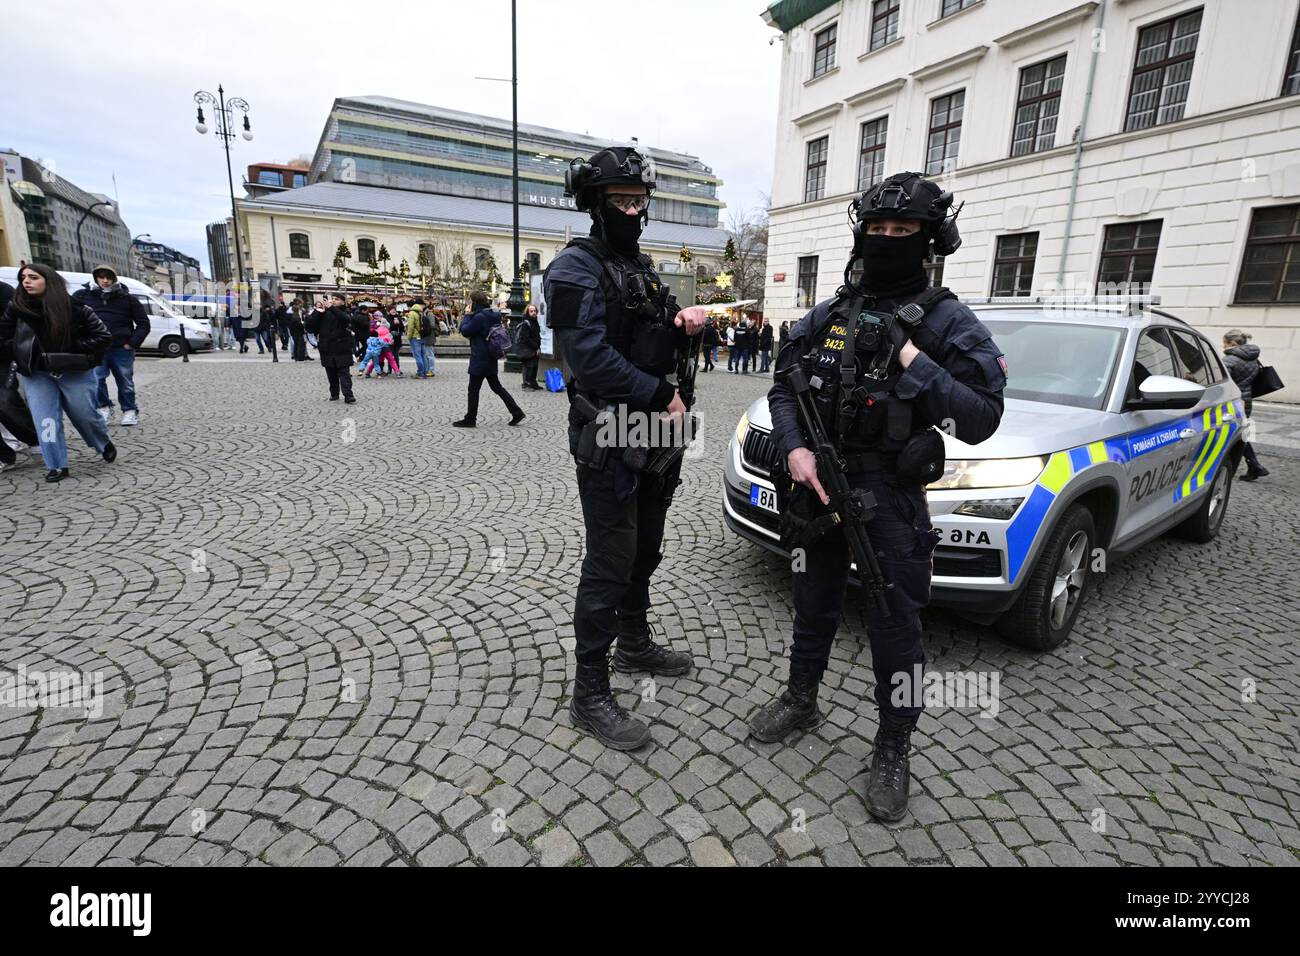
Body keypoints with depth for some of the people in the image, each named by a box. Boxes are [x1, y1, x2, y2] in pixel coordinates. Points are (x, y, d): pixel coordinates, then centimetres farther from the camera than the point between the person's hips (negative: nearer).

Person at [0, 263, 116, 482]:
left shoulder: (75, 308, -9)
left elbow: (103, 337, -8)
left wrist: (74, 350, -13)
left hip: (75, 373, -2)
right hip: (36, 374, 3)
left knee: (84, 415, 7)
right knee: (45, 421, -5)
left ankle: (105, 445, 35)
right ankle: (57, 466, 1)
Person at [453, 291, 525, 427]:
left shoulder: (479, 317, -18)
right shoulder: (492, 315, 10)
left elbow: (465, 331, -13)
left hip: (480, 360, -9)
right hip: (490, 359, 9)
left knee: (473, 390, 1)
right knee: (496, 387, 14)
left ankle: (470, 420, 10)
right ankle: (517, 412, 11)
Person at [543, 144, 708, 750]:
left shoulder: (644, 268, 18)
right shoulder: (576, 268, -10)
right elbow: (589, 356, -22)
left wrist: (684, 325, -1)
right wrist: (662, 395, -19)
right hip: (609, 440, -9)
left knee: (645, 550, 18)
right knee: (610, 563, -5)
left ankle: (634, 645, 38)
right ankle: (589, 695, 8)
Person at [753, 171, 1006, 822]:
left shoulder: (948, 323, -5)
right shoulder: (827, 316, 6)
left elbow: (981, 420, -13)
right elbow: (784, 386, 6)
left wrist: (913, 363, -21)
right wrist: (795, 448, -11)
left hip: (889, 500, -4)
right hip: (816, 488, 4)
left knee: (895, 628, 6)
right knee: (813, 606, 19)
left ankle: (892, 754, 26)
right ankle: (800, 701, 41)